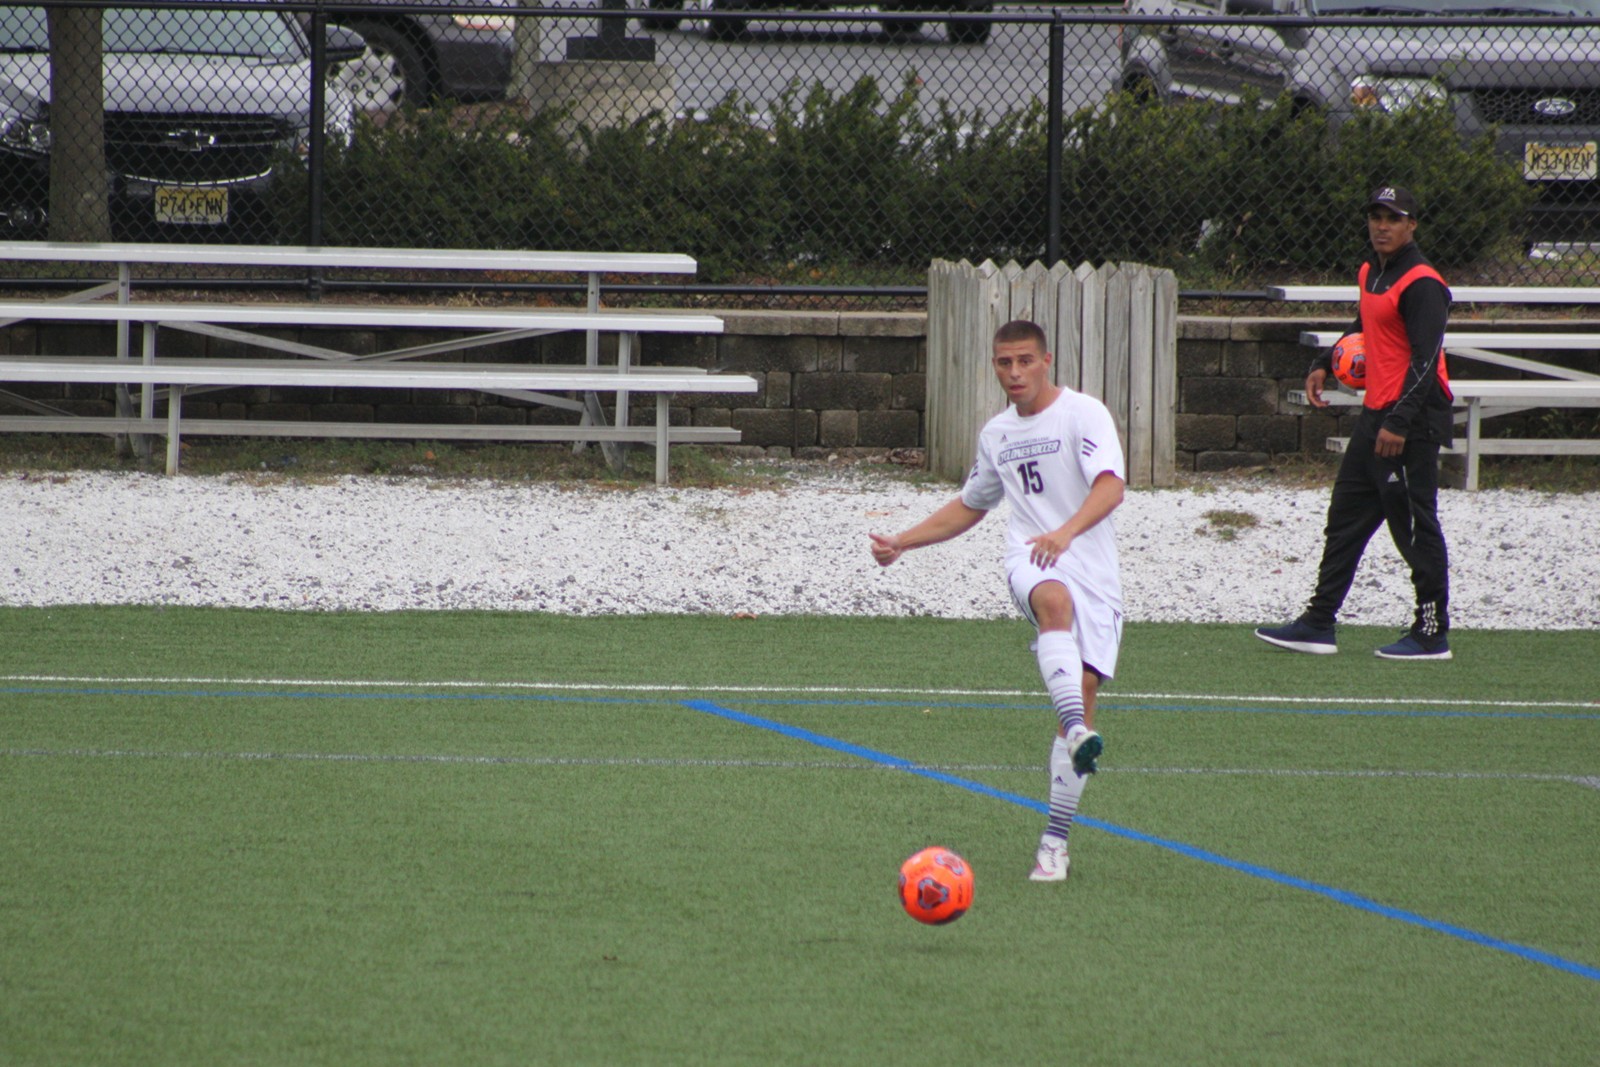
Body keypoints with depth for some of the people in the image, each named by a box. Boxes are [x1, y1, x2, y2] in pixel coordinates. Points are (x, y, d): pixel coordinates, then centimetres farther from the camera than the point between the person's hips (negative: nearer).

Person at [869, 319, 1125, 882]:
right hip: (1031, 562, 2)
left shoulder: (1083, 414, -1)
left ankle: (1055, 841, -2)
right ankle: (1077, 731, -58)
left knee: (1083, 692, -8)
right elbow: (969, 506, 35)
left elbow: (1111, 485, -18)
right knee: (1056, 601, -37)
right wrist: (903, 542, 27)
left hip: (1092, 570, -2)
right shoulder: (996, 433, 18)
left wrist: (1066, 532, -35)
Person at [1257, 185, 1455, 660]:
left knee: (1414, 525, -6)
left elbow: (1426, 359, -21)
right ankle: (1318, 624, 17)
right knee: (1346, 518, 12)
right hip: (1375, 415, 10)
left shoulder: (1421, 283, -14)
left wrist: (1399, 423, -26)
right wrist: (1324, 365, 19)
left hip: (1412, 421, -10)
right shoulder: (1370, 273, 15)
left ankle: (1433, 633, 0)